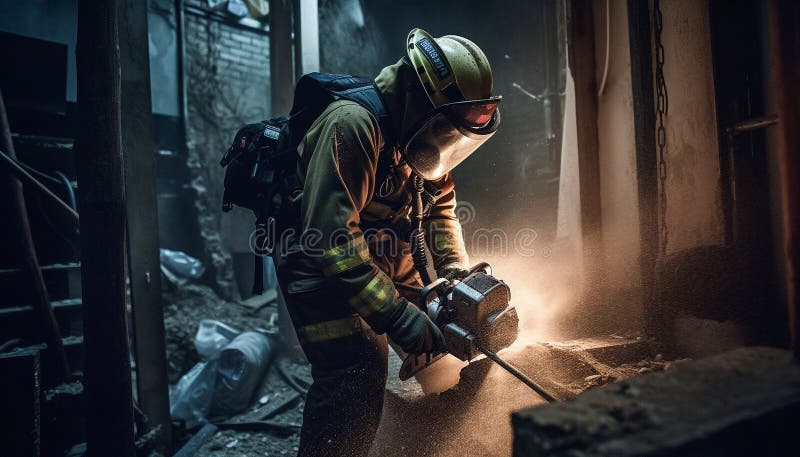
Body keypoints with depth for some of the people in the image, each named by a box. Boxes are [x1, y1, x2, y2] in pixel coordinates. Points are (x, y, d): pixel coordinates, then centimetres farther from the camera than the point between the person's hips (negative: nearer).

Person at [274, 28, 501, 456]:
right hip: (323, 269, -8)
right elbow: (330, 236, -34)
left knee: (439, 338, 12)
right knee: (358, 370, -23)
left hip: (385, 259, 8)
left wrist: (457, 274, -6)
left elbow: (440, 205, 8)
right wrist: (394, 313, -35)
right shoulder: (353, 126, -28)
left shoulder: (422, 135, -1)